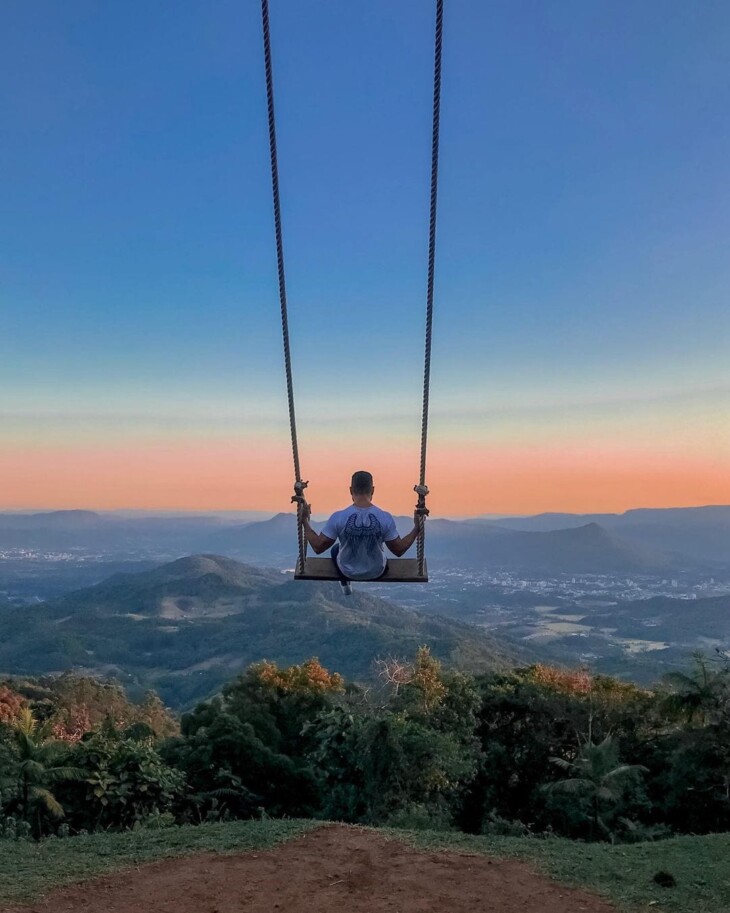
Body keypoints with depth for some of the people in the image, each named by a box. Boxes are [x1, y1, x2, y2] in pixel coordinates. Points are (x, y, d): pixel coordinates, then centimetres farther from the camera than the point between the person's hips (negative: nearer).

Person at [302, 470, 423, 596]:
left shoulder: (338, 518, -27)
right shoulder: (385, 518, -24)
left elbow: (318, 547, -17)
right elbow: (399, 550, -13)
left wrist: (305, 521, -6)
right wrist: (417, 528, -2)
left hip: (347, 571, 0)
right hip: (376, 572, 1)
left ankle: (345, 583, 48)